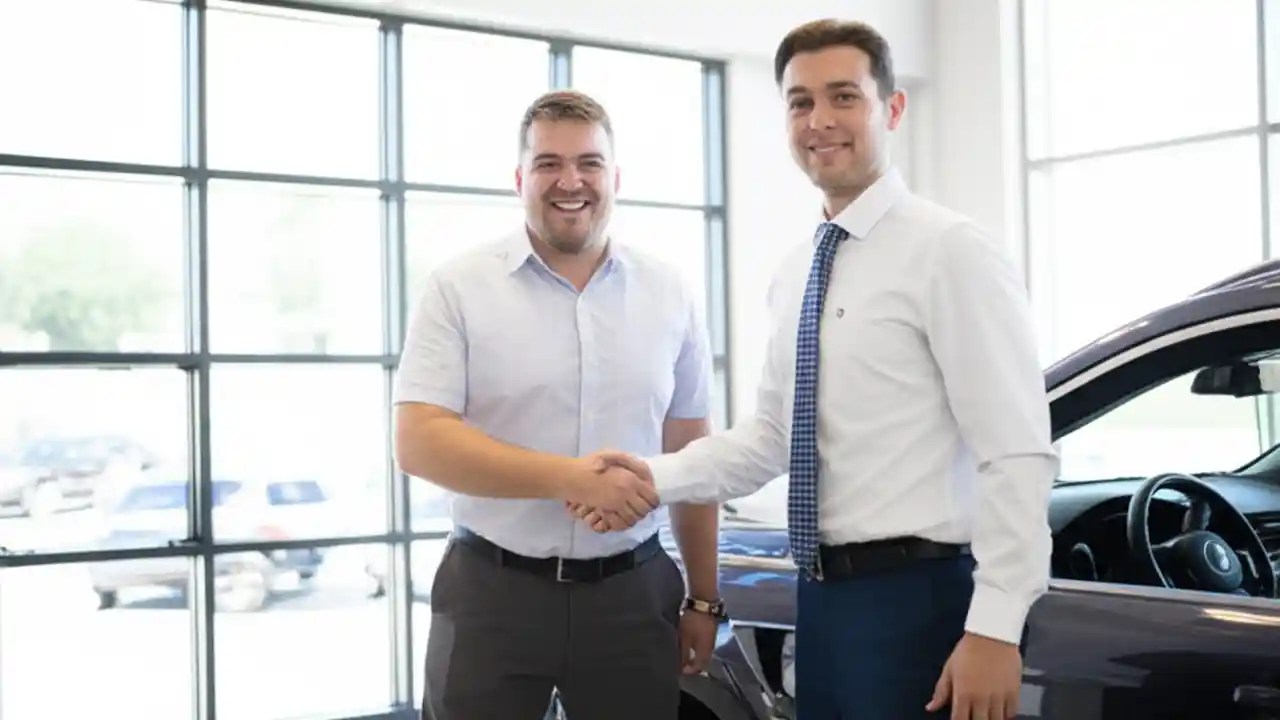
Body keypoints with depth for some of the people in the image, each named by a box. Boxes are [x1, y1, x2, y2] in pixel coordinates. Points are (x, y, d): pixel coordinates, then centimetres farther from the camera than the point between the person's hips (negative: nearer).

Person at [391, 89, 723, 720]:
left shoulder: (669, 295, 7)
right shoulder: (459, 289, -2)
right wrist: (568, 478, -19)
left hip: (633, 594, 3)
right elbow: (418, 442, -11)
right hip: (491, 594, -2)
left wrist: (703, 599, 9)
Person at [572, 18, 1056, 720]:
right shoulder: (795, 274, 12)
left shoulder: (948, 250, -12)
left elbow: (1018, 457, -16)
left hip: (914, 598, -7)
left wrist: (995, 628, -21)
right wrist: (658, 477, -1)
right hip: (821, 596, 7)